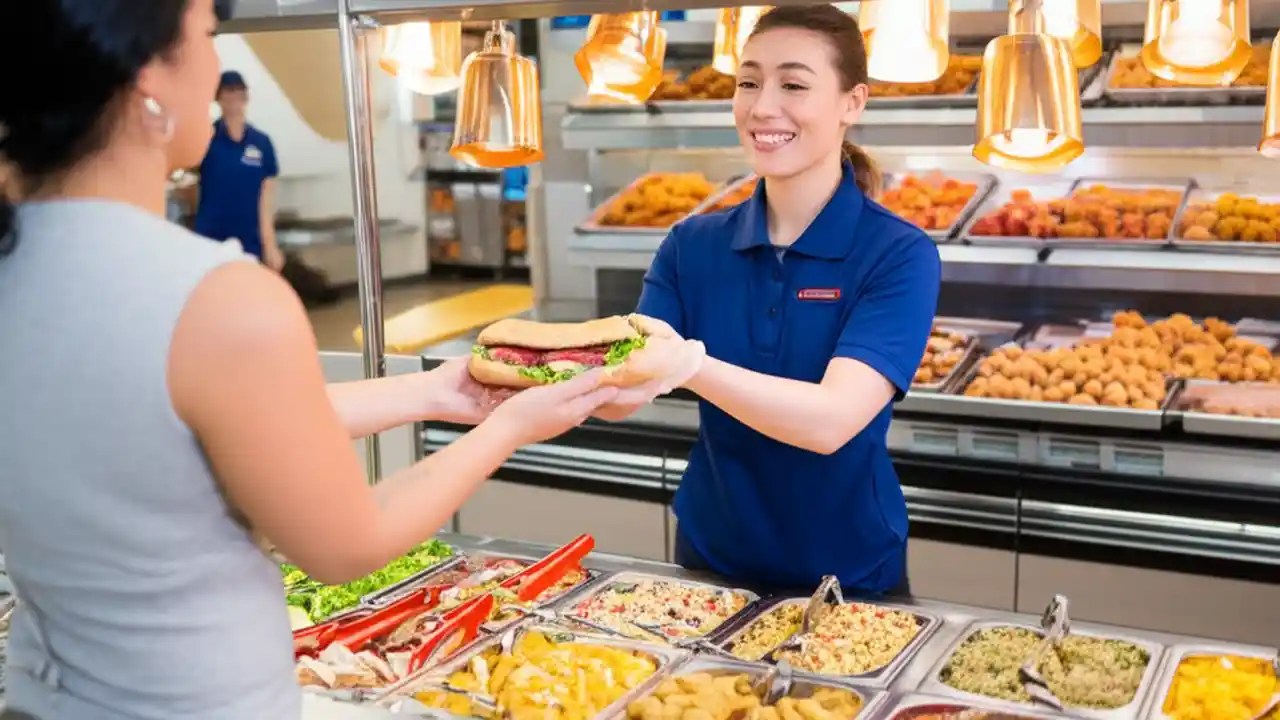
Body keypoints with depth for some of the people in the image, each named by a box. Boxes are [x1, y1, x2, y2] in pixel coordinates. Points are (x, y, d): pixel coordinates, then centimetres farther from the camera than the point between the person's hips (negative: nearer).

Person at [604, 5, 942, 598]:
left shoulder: (899, 255, -16)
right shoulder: (692, 245, -4)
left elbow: (831, 420, -29)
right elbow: (621, 395, -13)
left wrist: (685, 363, -42)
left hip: (849, 577, -3)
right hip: (710, 558, 3)